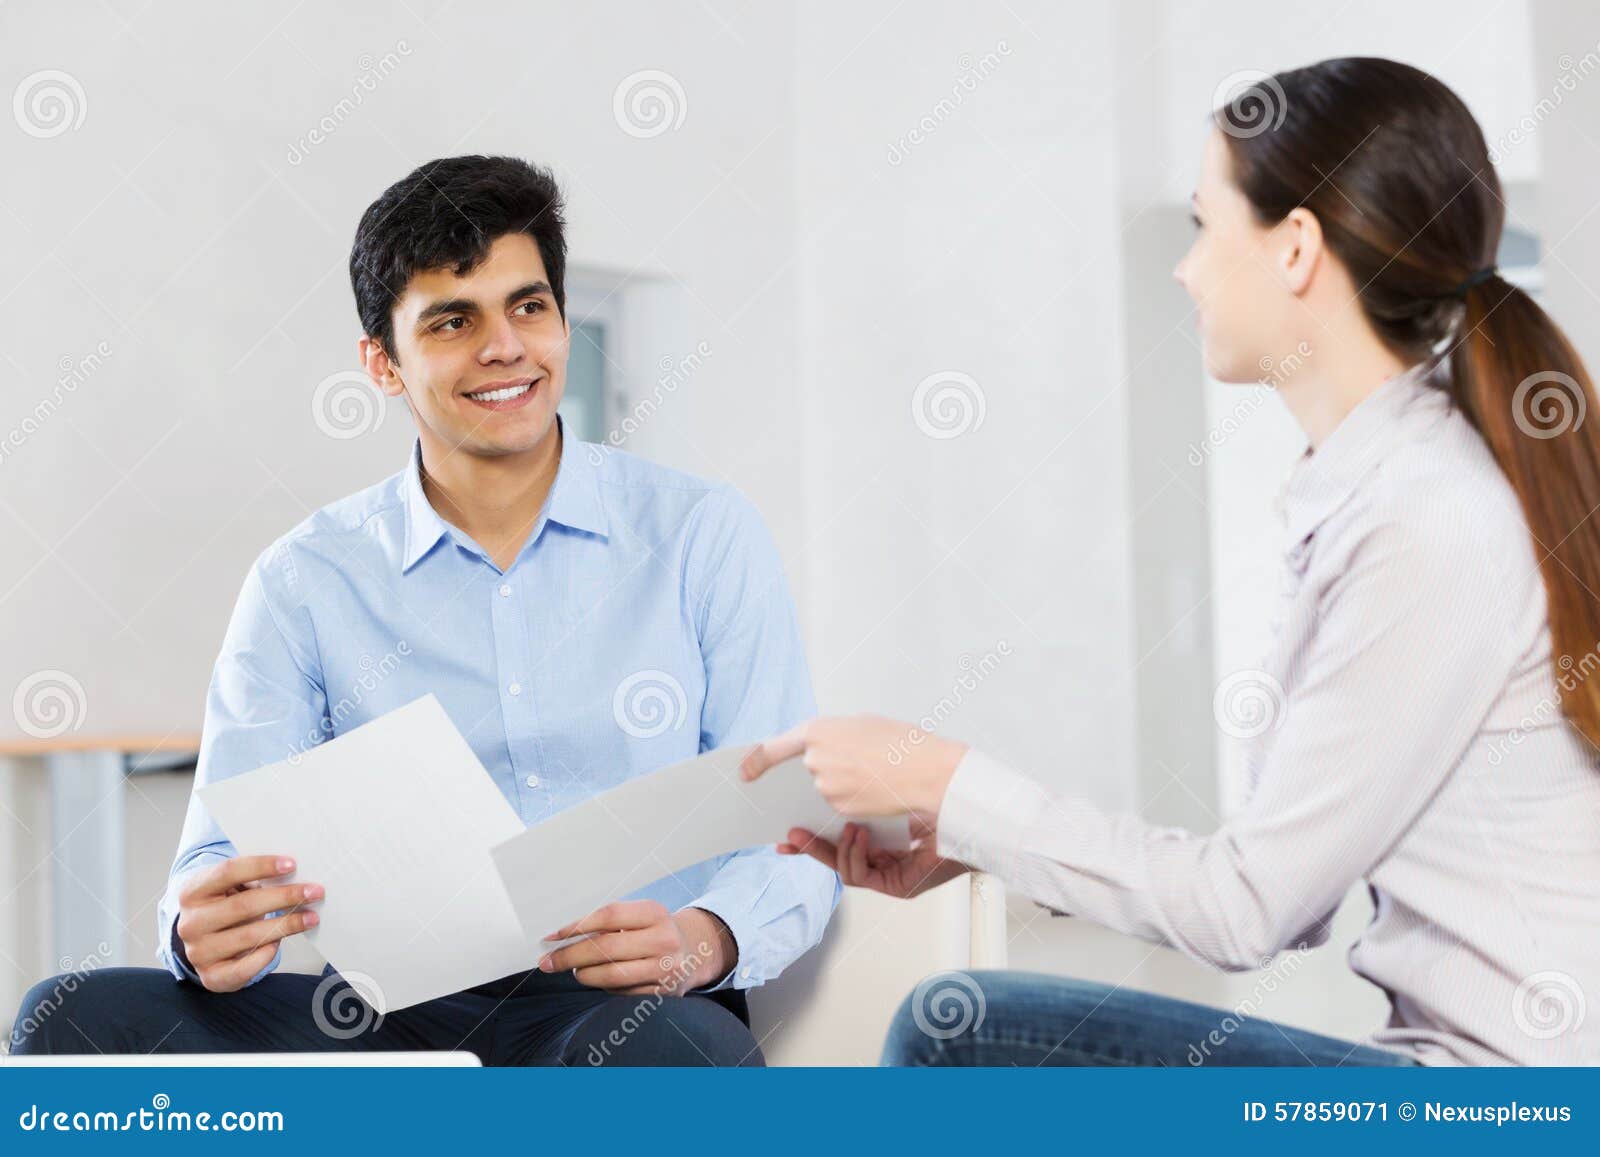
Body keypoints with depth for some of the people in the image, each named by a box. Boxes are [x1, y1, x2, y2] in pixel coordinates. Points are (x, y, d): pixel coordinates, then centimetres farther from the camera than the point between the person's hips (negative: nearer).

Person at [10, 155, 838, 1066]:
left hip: (631, 1006, -3)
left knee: (674, 1049, -40)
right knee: (75, 1016, -23)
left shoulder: (704, 536, 7)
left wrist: (704, 940, -20)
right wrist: (208, 935, -22)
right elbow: (227, 857, 4)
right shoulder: (307, 583, 10)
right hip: (394, 1015, 3)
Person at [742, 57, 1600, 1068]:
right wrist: (969, 843, 9)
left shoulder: (1433, 528, -18)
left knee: (959, 1034, -12)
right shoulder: (1369, 497, 12)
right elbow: (1286, 892, 12)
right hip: (1451, 1054, 9)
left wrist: (947, 782, -7)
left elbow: (1247, 908, -16)